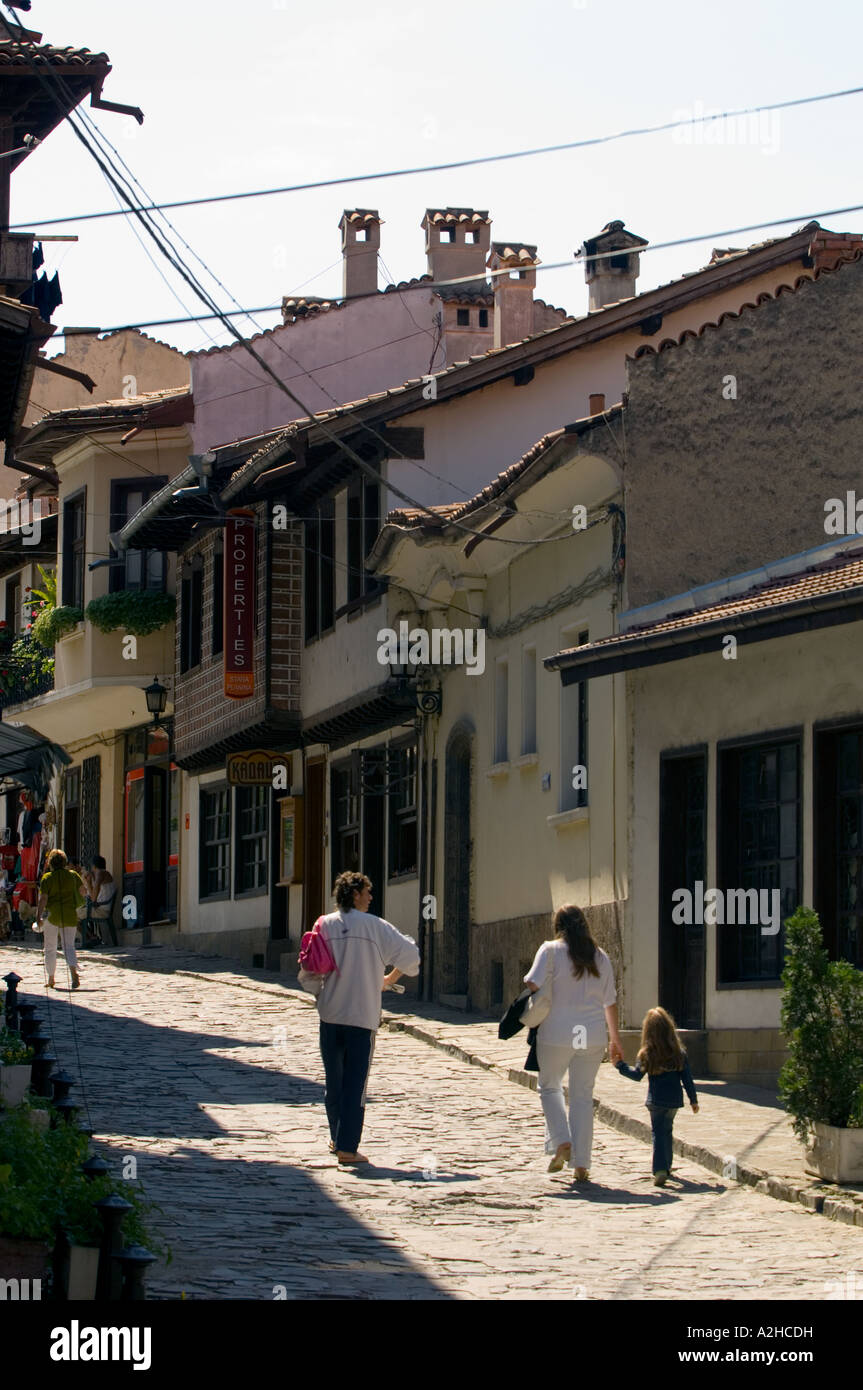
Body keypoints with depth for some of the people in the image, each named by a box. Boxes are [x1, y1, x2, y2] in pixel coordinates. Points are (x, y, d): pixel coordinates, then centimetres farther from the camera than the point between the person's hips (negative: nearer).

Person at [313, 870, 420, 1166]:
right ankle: (347, 1147, -5)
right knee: (355, 1083, -1)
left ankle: (337, 1139, 28)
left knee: (334, 1081, 16)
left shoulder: (324, 925, 2)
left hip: (330, 1012, 3)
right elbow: (409, 955, -3)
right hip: (363, 1015, -3)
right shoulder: (373, 926, -5)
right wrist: (389, 978, 15)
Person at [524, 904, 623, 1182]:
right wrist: (615, 1039, 19)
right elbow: (610, 1002, 11)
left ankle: (561, 1142, -3)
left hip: (557, 1033, -3)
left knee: (549, 1087, 17)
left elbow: (533, 984, -14)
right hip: (593, 1036, 3)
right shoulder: (600, 957, 8)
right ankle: (581, 1164, 5)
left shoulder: (551, 950, -3)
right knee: (583, 1095, 9)